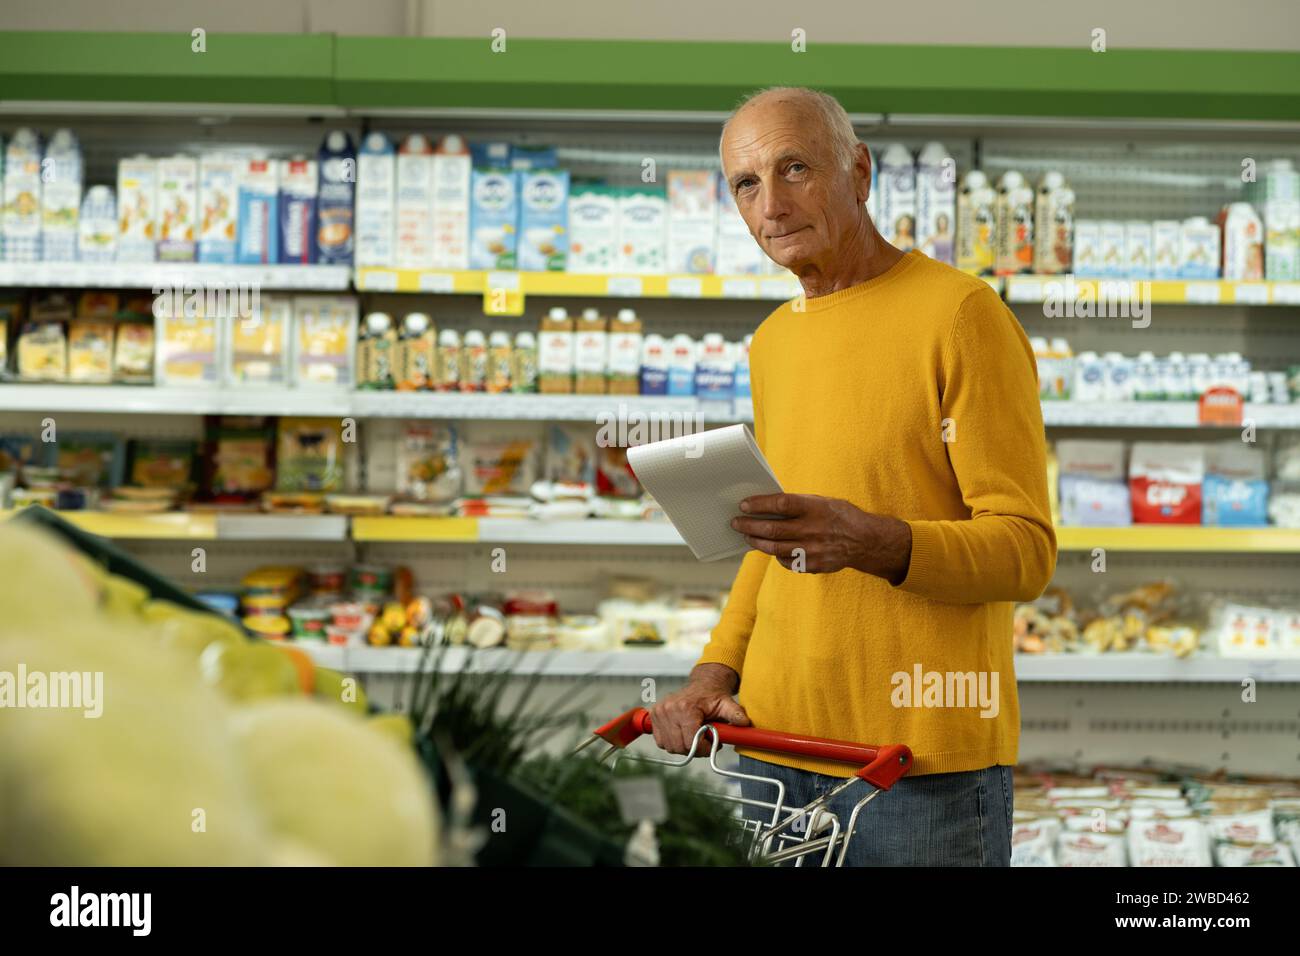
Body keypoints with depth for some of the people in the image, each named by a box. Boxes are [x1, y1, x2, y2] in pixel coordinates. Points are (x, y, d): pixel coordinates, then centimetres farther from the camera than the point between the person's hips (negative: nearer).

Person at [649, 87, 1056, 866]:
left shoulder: (960, 314, -7)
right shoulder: (773, 340, 16)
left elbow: (1026, 550, -11)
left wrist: (877, 544, -27)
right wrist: (717, 670, 8)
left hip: (927, 756, -6)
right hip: (778, 743, 6)